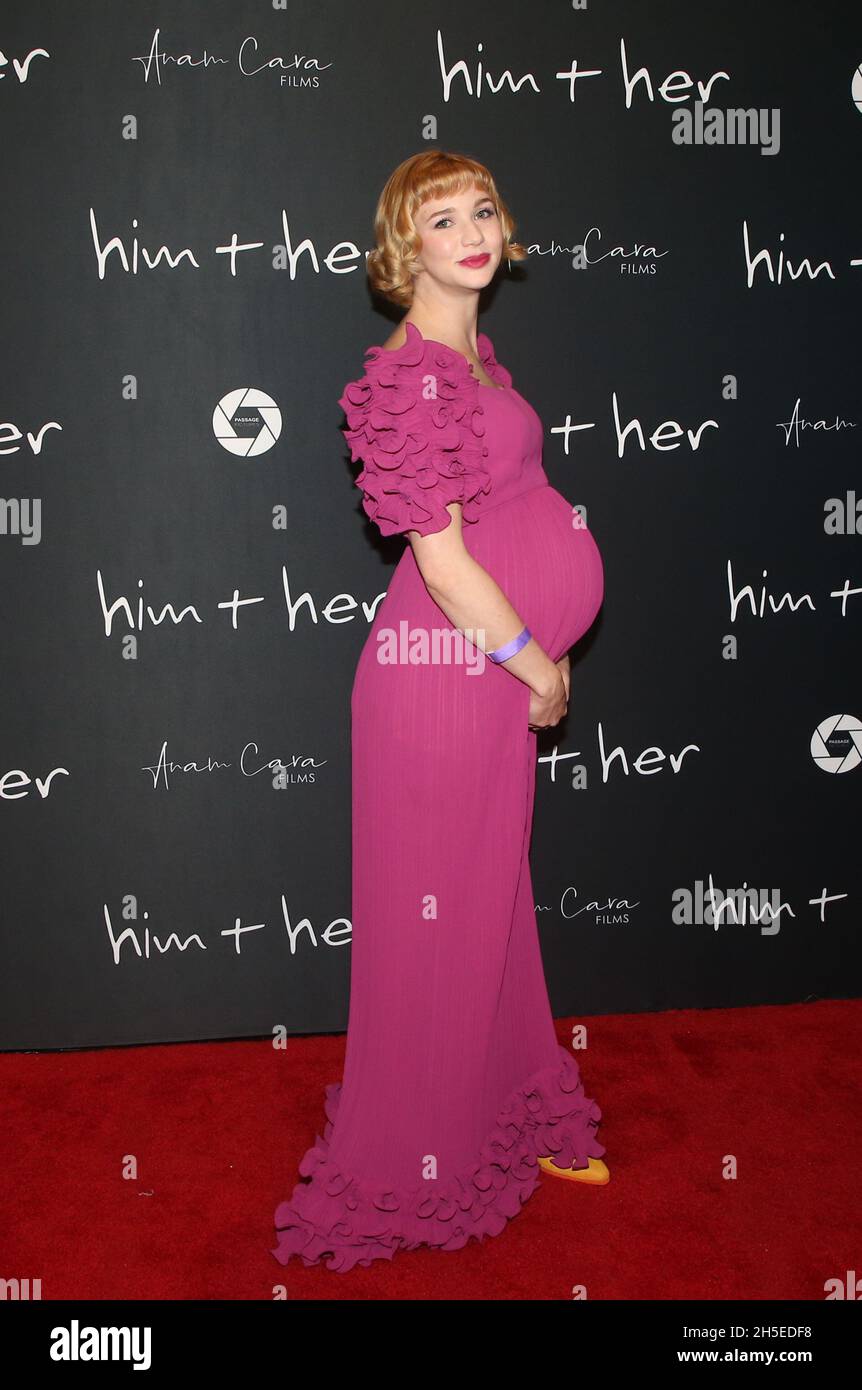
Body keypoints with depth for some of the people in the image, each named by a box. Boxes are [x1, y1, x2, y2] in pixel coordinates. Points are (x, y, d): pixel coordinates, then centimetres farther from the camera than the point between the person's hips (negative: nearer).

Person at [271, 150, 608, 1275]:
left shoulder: (478, 355, 11)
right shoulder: (410, 374, -18)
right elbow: (444, 563, -21)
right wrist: (537, 665, -10)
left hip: (498, 665, 9)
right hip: (442, 675, -9)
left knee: (496, 897, 20)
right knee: (436, 916, 5)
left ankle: (503, 1113, 42)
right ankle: (416, 1166, 27)